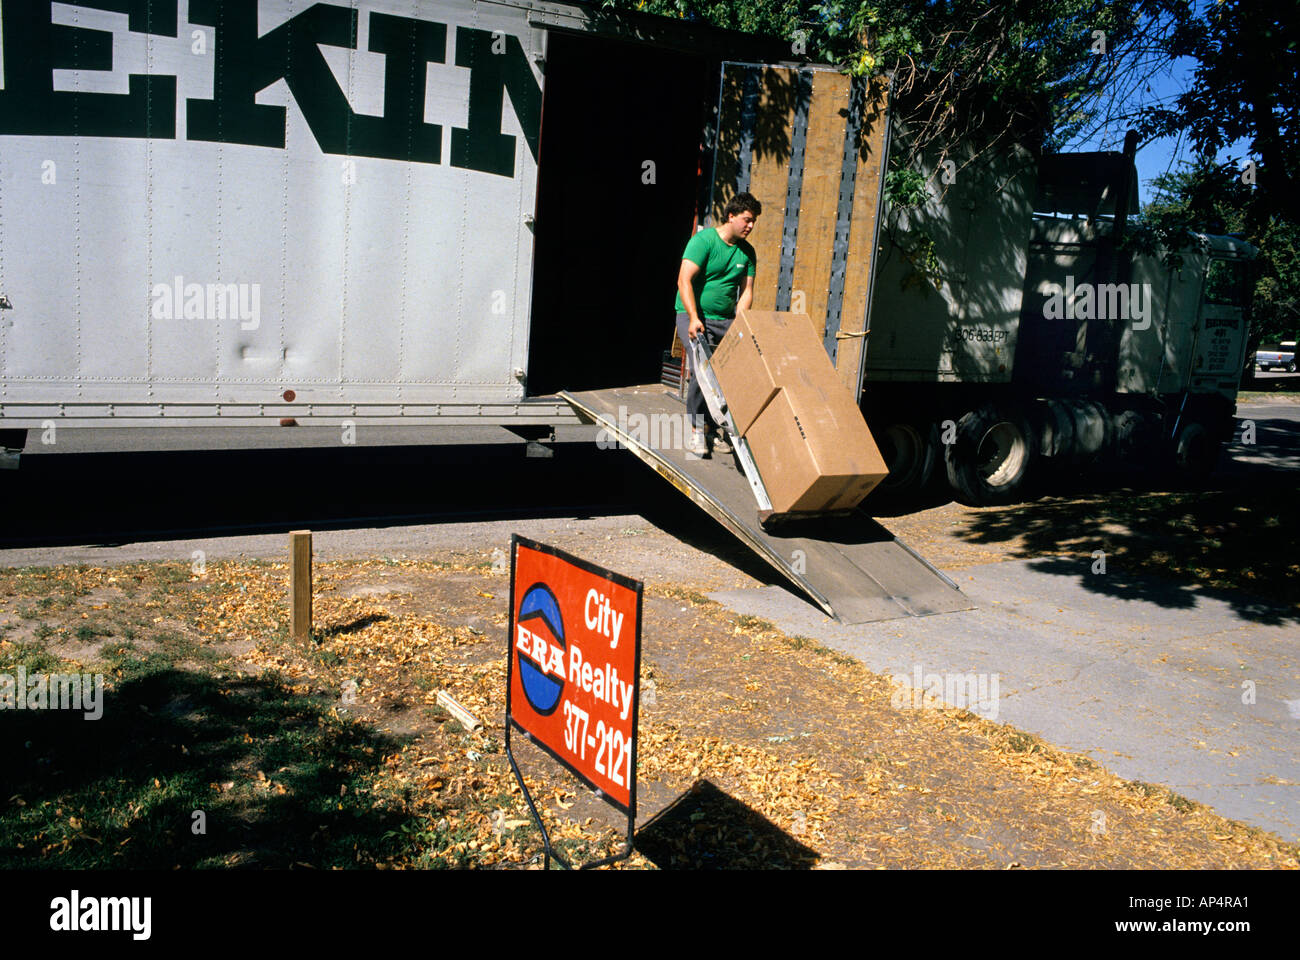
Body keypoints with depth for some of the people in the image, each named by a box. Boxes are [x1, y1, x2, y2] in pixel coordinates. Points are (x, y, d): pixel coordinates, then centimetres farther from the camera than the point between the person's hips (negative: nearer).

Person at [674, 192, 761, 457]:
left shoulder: (747, 252, 8)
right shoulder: (704, 240, -10)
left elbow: (746, 291, 7)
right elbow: (684, 280, -17)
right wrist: (694, 318, -25)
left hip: (725, 319, 6)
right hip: (693, 316, -6)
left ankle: (713, 428, 9)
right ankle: (695, 430, -10)